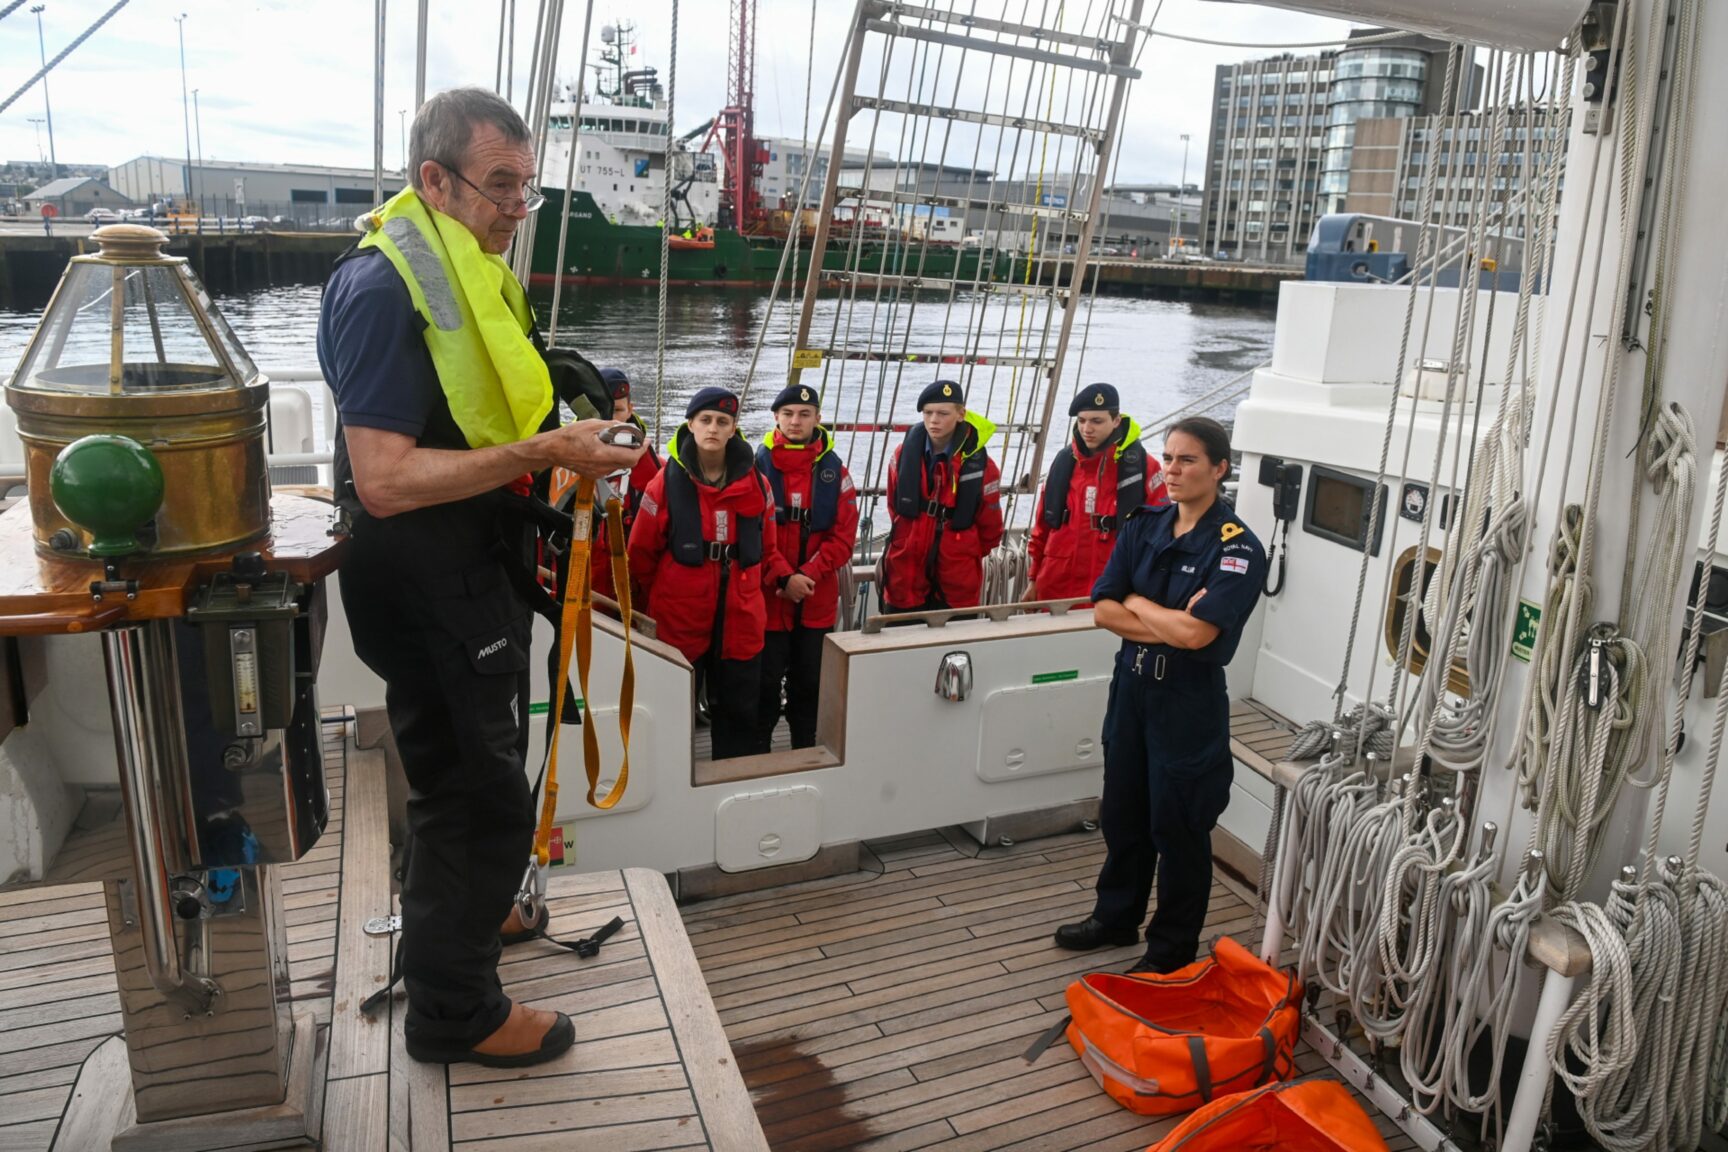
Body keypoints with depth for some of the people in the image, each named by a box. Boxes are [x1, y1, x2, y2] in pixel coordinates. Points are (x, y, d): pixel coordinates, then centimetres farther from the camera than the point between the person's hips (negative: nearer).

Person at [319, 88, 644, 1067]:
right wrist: (537, 455, -28)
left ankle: (456, 906, 49)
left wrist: (566, 440, 7)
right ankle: (455, 1010, 18)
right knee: (484, 791, 0)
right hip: (426, 580, -10)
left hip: (478, 566, 10)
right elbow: (385, 480, -28)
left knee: (479, 768, 25)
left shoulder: (469, 273, 11)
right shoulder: (383, 286, -20)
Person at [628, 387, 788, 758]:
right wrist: (661, 596, 8)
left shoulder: (755, 482, 1)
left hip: (740, 622, 3)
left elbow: (766, 546, 13)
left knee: (738, 712, 13)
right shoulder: (666, 483, -8)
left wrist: (781, 577, 0)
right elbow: (641, 554, -1)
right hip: (679, 621, -3)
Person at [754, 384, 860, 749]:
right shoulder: (758, 466, -5)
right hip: (769, 597, -2)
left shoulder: (835, 470, 2)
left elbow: (844, 536, -1)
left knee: (809, 683, 13)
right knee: (766, 681, 5)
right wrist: (783, 579, -15)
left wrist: (808, 574, -13)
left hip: (818, 600, 2)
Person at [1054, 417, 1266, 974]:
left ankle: (1172, 949, 27)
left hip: (1189, 700, -6)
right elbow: (1104, 610, -3)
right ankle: (1116, 916, 41)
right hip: (1132, 685, 6)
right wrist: (1168, 624, -17)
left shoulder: (1237, 548, -15)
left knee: (1176, 824, 8)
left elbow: (1196, 633, -26)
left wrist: (1136, 604, -11)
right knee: (1122, 810, 19)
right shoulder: (1144, 525, 2)